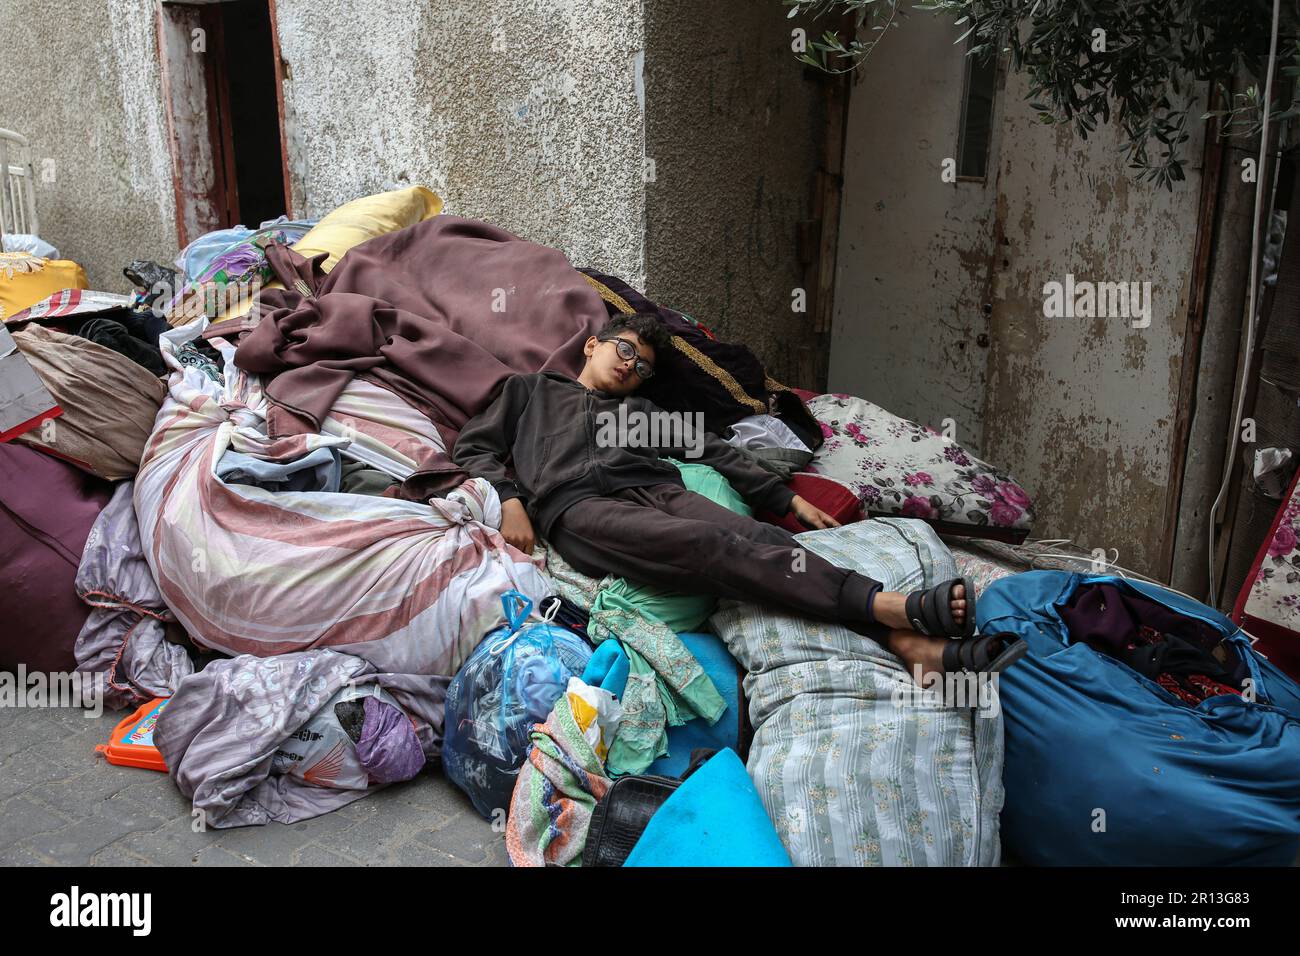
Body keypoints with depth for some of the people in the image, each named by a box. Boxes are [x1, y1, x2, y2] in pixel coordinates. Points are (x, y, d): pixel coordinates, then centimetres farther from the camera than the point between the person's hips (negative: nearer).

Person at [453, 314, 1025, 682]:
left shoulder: (641, 411, 37)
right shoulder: (531, 390, 31)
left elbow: (715, 453, 27)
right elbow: (473, 447, 20)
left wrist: (788, 500, 16)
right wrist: (511, 500, -1)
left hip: (660, 491, 4)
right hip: (581, 506, -4)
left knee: (764, 543, -28)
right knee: (715, 545, -33)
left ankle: (911, 645, -46)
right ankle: (891, 605, -48)